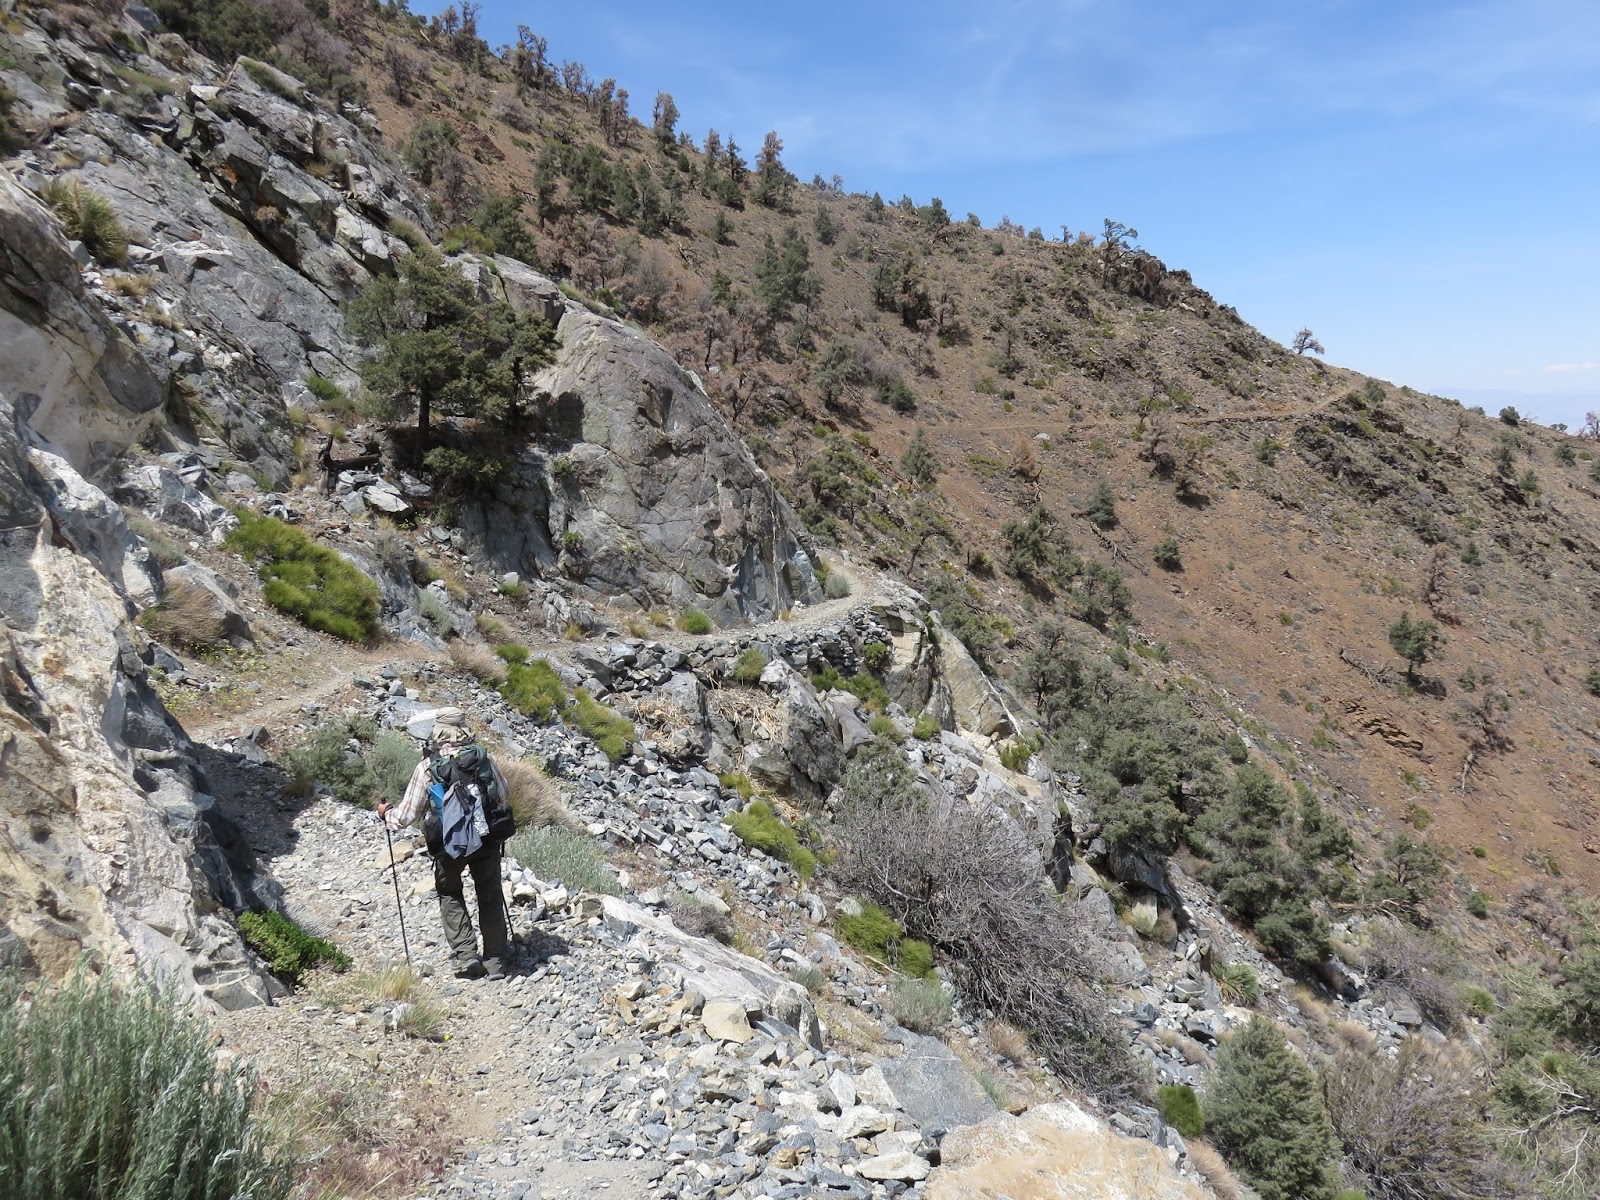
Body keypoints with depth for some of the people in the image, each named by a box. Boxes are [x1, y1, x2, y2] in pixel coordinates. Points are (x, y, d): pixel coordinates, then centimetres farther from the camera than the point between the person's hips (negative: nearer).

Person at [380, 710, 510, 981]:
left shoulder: (428, 766, -6)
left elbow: (407, 815, -1)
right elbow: (503, 791, 15)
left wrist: (386, 813, 20)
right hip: (487, 838, 2)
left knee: (450, 894, 22)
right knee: (490, 898, 16)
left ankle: (466, 954, 10)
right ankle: (495, 961, 17)